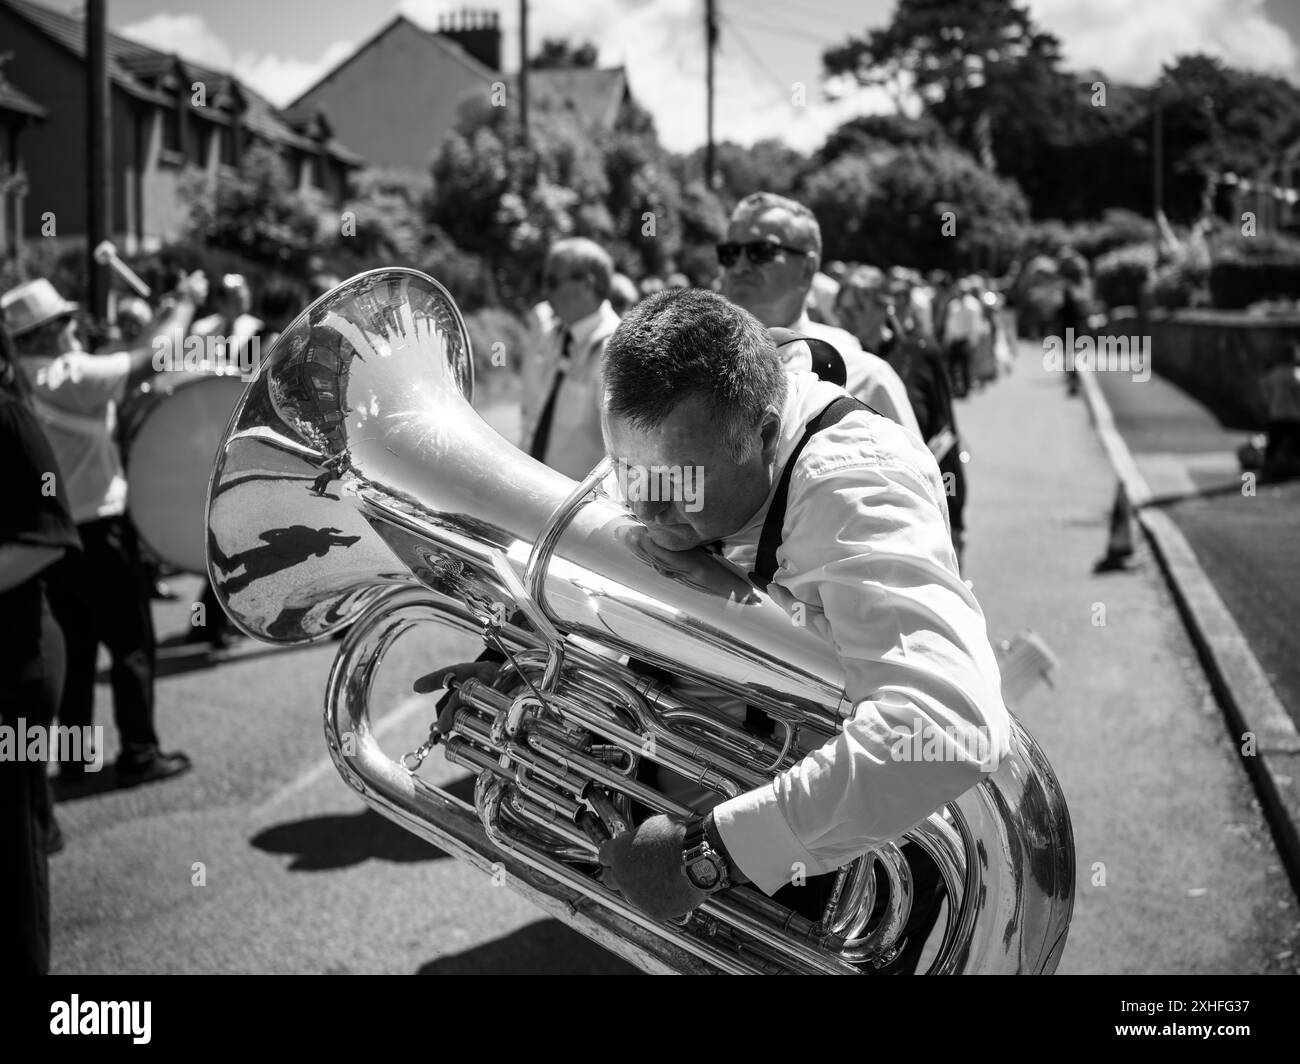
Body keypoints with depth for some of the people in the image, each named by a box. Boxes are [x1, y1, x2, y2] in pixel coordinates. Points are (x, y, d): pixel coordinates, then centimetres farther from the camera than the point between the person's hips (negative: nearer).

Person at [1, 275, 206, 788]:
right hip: (96, 529, -7)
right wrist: (186, 302, -5)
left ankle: (72, 755, 19)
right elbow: (154, 357, -18)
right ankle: (139, 754, 7)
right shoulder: (70, 375, -18)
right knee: (132, 642, 3)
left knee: (74, 645, 15)